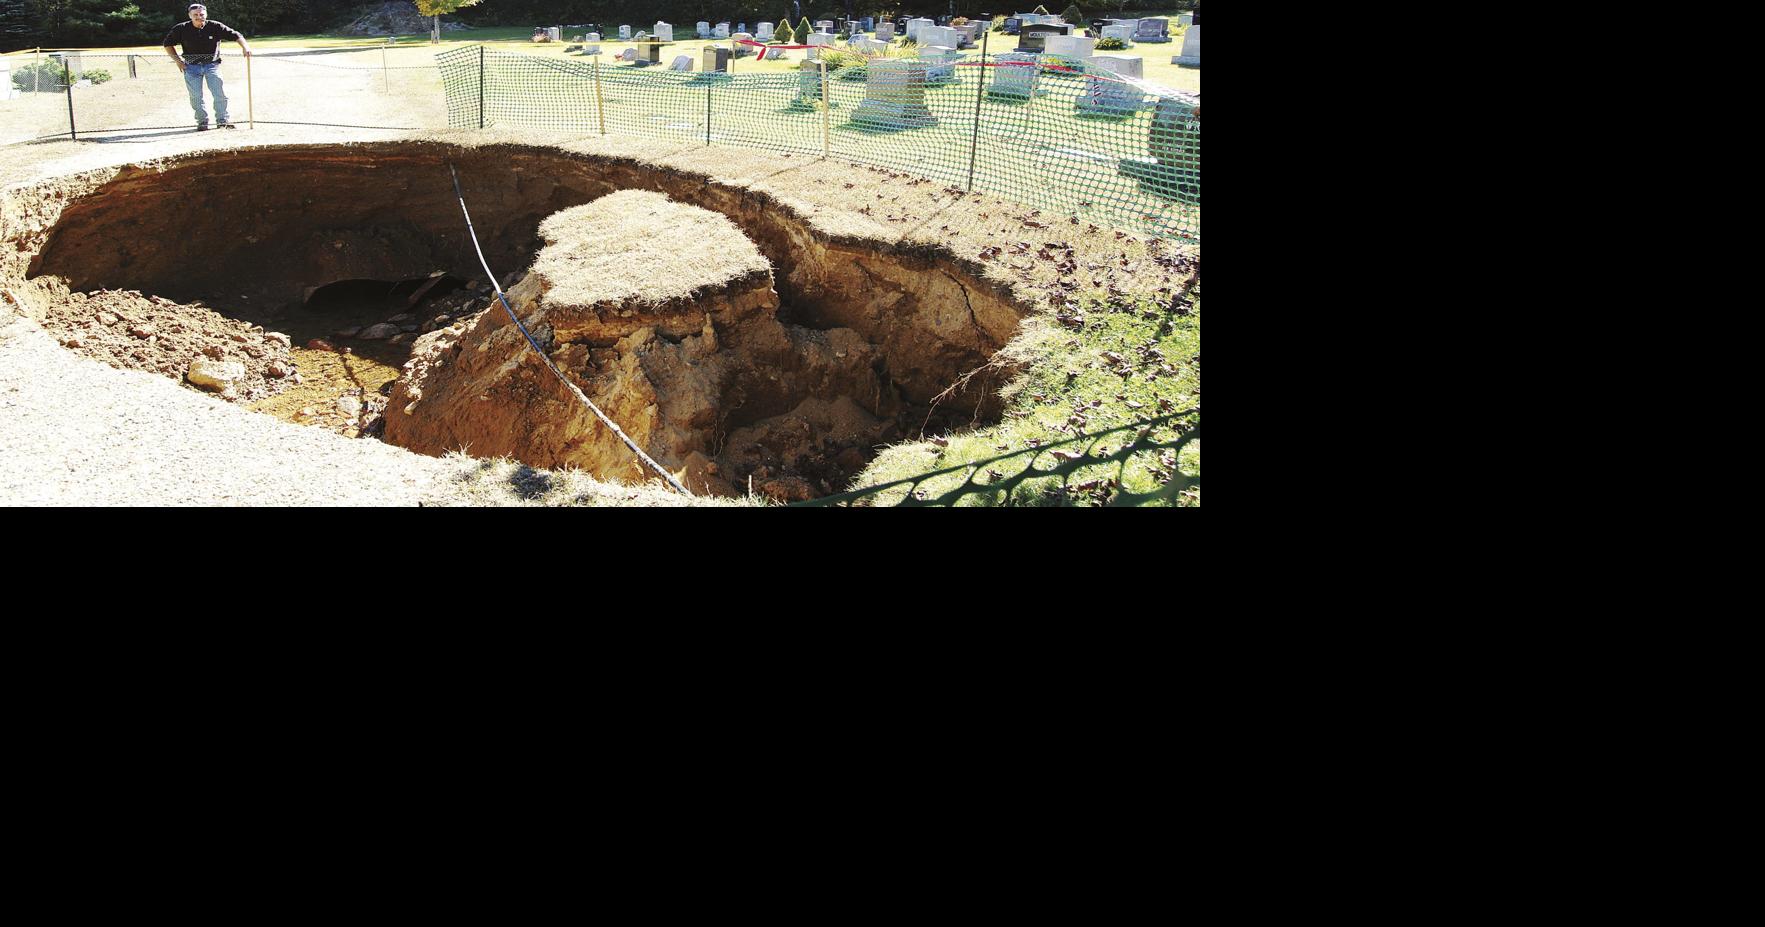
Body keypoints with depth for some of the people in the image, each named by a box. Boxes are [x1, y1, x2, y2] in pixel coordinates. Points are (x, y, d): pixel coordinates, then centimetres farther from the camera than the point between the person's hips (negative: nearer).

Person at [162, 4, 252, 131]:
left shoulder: (215, 27, -6)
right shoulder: (181, 29, -3)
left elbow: (235, 35, -5)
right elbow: (167, 44, 9)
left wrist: (244, 47, -23)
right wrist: (177, 60, 0)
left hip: (212, 65, 0)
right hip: (191, 67, 0)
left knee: (220, 94, -8)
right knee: (196, 97, -2)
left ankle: (222, 120, 5)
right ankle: (202, 122, 9)